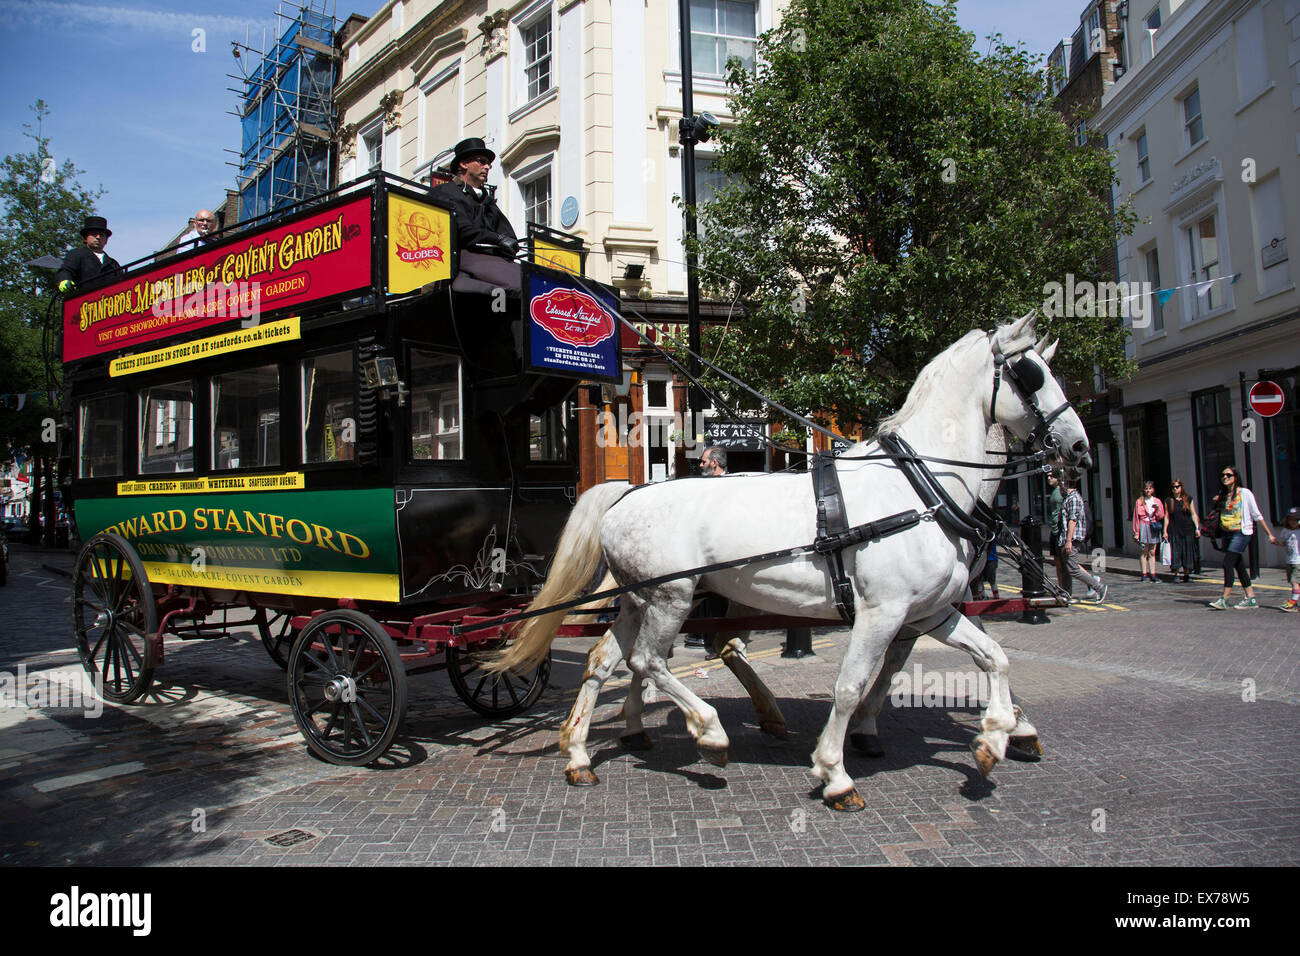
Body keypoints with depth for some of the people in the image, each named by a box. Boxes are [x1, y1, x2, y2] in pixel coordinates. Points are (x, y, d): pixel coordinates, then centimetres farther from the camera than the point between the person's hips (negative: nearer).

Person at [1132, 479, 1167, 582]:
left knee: (1152, 552, 4)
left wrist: (1157, 509, -11)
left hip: (1154, 528, 3)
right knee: (1144, 552, -4)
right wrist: (1136, 532, -3)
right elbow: (1136, 518, 2)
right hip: (1144, 527, -3)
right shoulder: (1139, 502, 2)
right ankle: (1144, 574, -1)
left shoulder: (1157, 501, 11)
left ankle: (1152, 574, 5)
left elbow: (1161, 517, 8)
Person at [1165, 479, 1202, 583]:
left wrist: (1197, 528, -3)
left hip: (1187, 529, 1)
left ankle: (1187, 574, 11)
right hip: (1174, 531, -1)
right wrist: (1165, 531, 1)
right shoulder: (1168, 501, 6)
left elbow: (1194, 514, 6)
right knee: (1176, 552, -4)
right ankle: (1175, 574, 3)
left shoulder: (1188, 499, 7)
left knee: (1188, 552, 3)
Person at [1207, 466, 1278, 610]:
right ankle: (1251, 599, 15)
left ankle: (1224, 600, -12)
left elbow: (1257, 515, -4)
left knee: (1227, 563, -14)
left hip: (1242, 533, -7)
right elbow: (1220, 512, 23)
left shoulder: (1244, 493, -7)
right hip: (1229, 533, 7)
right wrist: (1217, 502, 4)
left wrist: (1269, 534, -2)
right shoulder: (1223, 495, 11)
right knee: (1239, 566, 8)